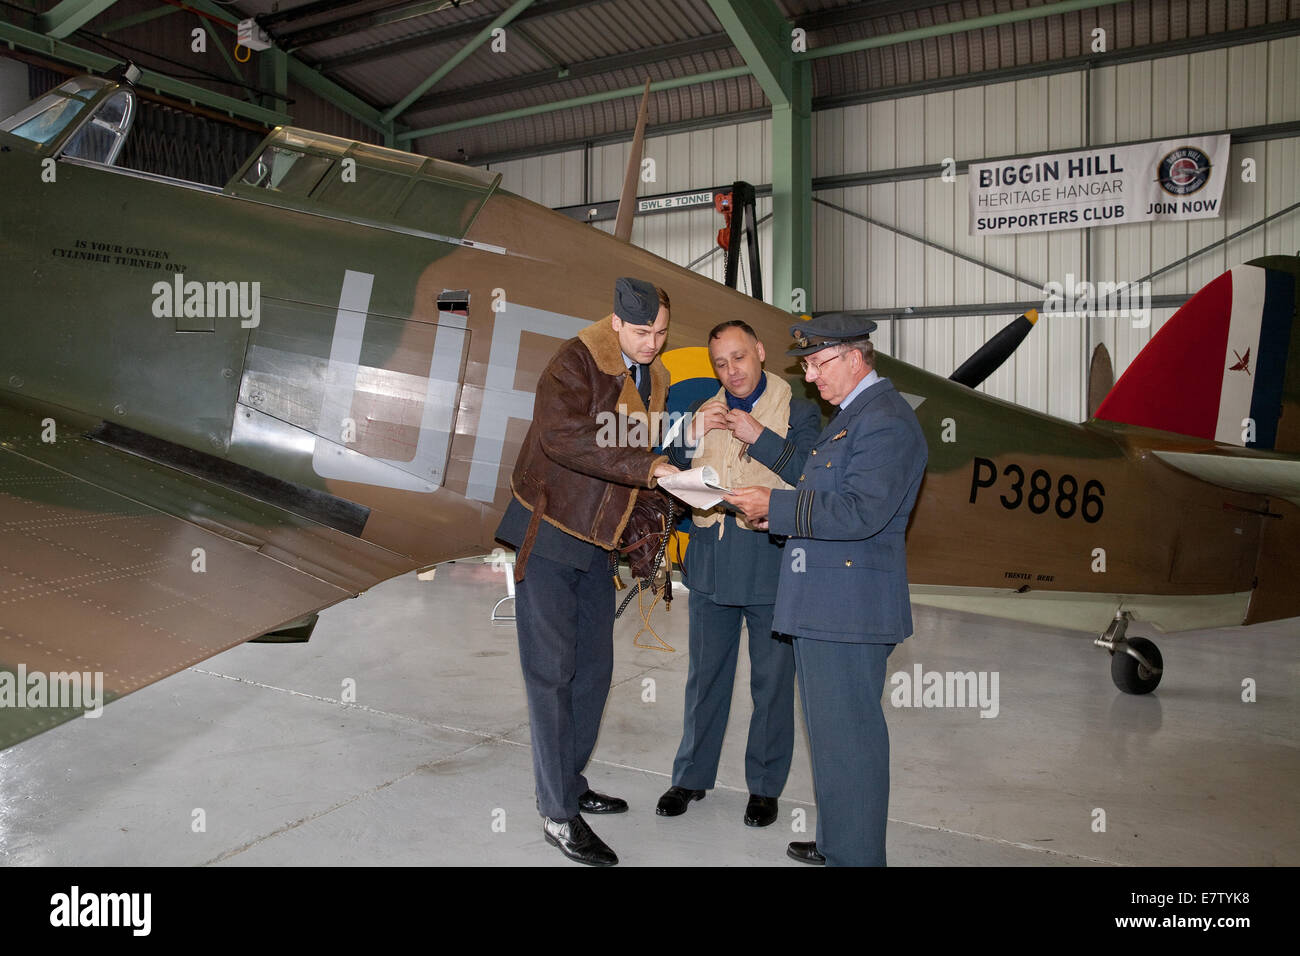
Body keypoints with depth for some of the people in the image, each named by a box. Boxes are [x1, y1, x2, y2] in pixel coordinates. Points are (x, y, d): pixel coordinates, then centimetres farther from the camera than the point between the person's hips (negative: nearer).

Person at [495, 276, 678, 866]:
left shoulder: (654, 380, 11)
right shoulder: (576, 362, -13)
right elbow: (563, 437, -29)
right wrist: (647, 470, -30)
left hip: (598, 543, 8)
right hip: (549, 533, -8)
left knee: (594, 667, 13)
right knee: (551, 671, -4)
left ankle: (566, 784, 29)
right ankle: (559, 816, 3)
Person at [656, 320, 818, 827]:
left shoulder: (799, 412, 0)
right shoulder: (703, 414, 12)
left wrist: (759, 437, -20)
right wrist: (692, 437, -9)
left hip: (772, 561, -3)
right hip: (711, 561, 4)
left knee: (772, 680, 6)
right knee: (705, 673, 14)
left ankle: (765, 785, 23)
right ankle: (692, 775, 29)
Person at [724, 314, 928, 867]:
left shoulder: (885, 421, -15)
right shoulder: (850, 415, 20)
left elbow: (861, 511, -25)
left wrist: (776, 506, -20)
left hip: (848, 608, -11)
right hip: (822, 603, 11)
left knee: (848, 736, -2)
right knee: (830, 731, 19)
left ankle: (854, 855, 11)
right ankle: (834, 842, 33)